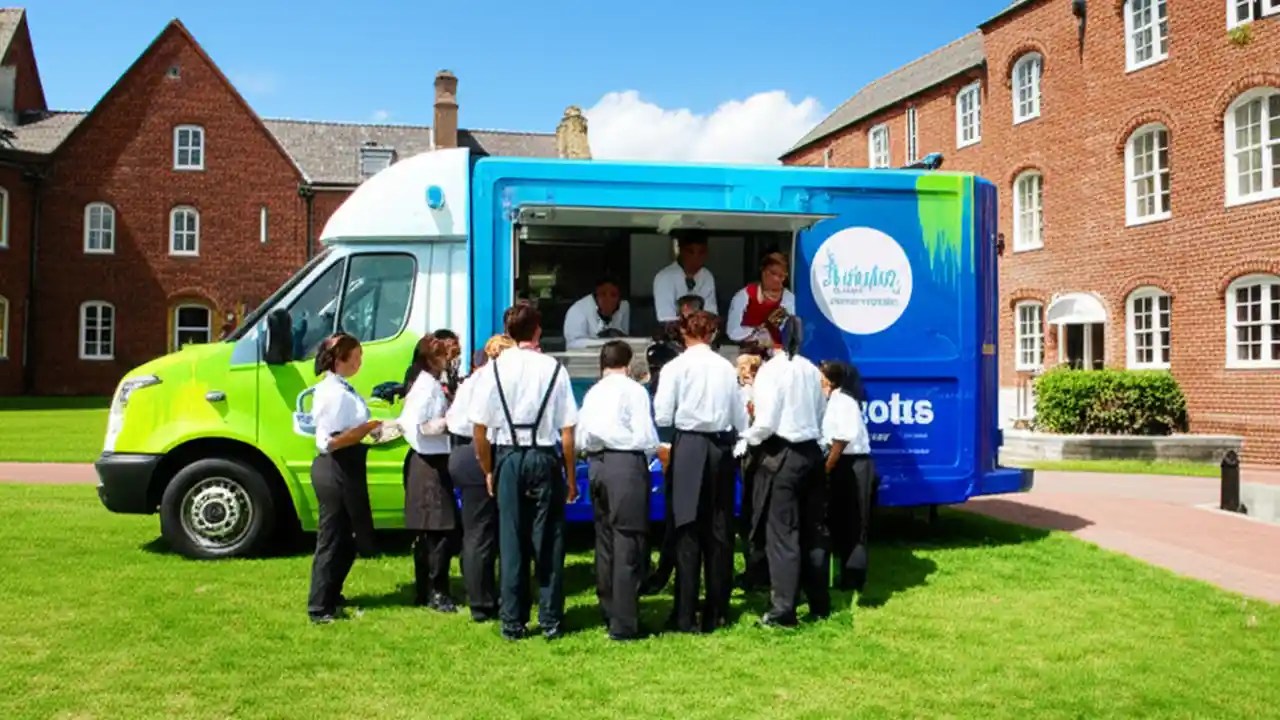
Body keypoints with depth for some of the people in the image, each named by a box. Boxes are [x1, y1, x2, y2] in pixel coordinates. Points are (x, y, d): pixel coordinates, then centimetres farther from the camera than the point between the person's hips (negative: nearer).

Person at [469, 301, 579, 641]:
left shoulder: (495, 368, -2)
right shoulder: (554, 368, -6)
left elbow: (479, 428, -1)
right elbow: (567, 430, -6)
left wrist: (488, 470, 11)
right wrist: (571, 477, 3)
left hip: (508, 458, 1)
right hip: (545, 458, -1)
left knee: (512, 541, 9)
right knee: (548, 542, 8)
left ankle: (512, 622, 15)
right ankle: (551, 621, 14)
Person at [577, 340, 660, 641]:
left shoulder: (592, 393, 13)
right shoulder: (634, 390, -3)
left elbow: (580, 438, 7)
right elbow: (646, 437, -9)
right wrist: (654, 452, 9)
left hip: (597, 464, 6)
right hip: (626, 462, -6)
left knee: (605, 538, 14)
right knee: (628, 543, -4)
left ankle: (609, 613, 24)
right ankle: (623, 624, -3)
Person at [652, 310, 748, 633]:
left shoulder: (675, 367, -5)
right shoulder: (726, 367, 3)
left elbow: (663, 417, -8)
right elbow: (740, 419, 5)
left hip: (688, 446, -3)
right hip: (721, 448, 3)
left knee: (688, 532, 1)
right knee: (719, 530, 10)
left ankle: (686, 616, 3)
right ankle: (716, 612, 17)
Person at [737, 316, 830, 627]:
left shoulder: (770, 370, -12)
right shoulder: (811, 370, 7)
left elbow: (765, 422, -15)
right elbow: (820, 415, 12)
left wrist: (745, 441, 1)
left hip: (781, 456, -6)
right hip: (811, 452, 6)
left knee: (782, 533, -2)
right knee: (813, 531, 13)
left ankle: (783, 610, 1)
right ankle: (819, 604, 22)